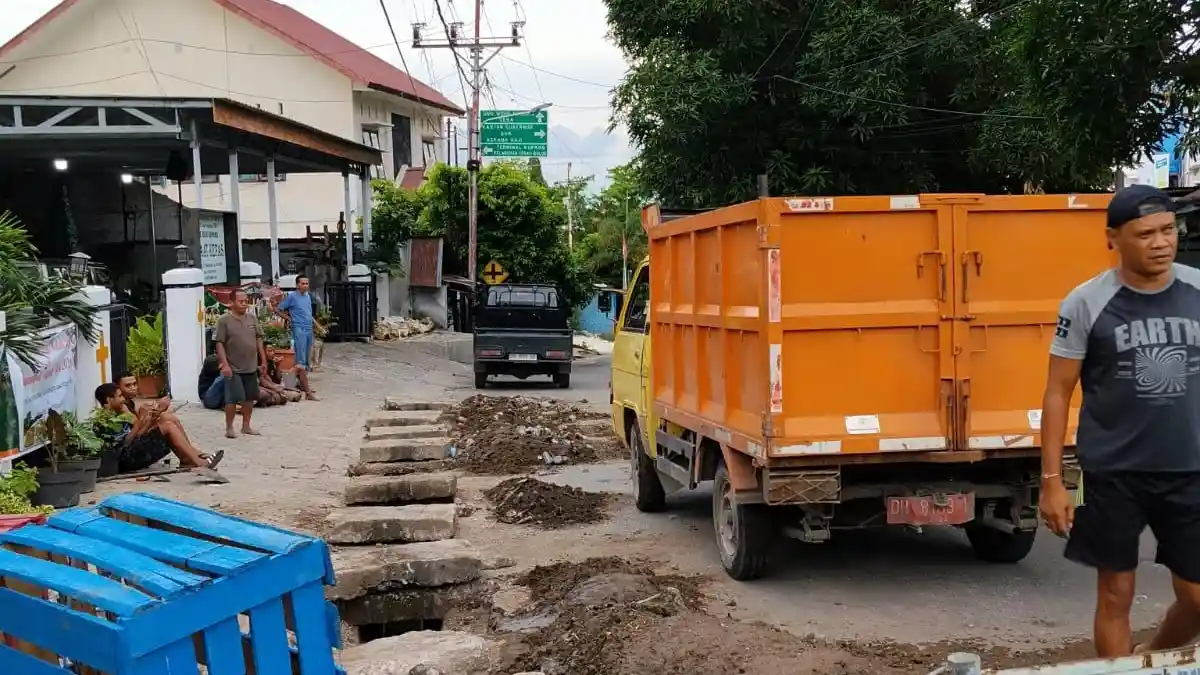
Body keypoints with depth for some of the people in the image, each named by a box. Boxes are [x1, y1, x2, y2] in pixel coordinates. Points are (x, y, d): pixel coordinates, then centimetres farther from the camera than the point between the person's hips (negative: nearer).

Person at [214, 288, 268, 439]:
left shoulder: (252, 318, 7)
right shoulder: (224, 320, -10)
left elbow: (258, 339, 13)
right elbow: (219, 343, -11)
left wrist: (263, 360, 11)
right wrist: (225, 364, -18)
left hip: (251, 367, 6)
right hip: (233, 368, -6)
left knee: (250, 398, 12)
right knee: (232, 398, -5)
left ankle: (246, 426, 24)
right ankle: (229, 428, 7)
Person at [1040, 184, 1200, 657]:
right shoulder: (1086, 303, -8)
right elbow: (1058, 393, -4)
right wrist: (1051, 480, -8)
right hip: (1113, 474, -3)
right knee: (1116, 594, 8)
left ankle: (1153, 661, 38)